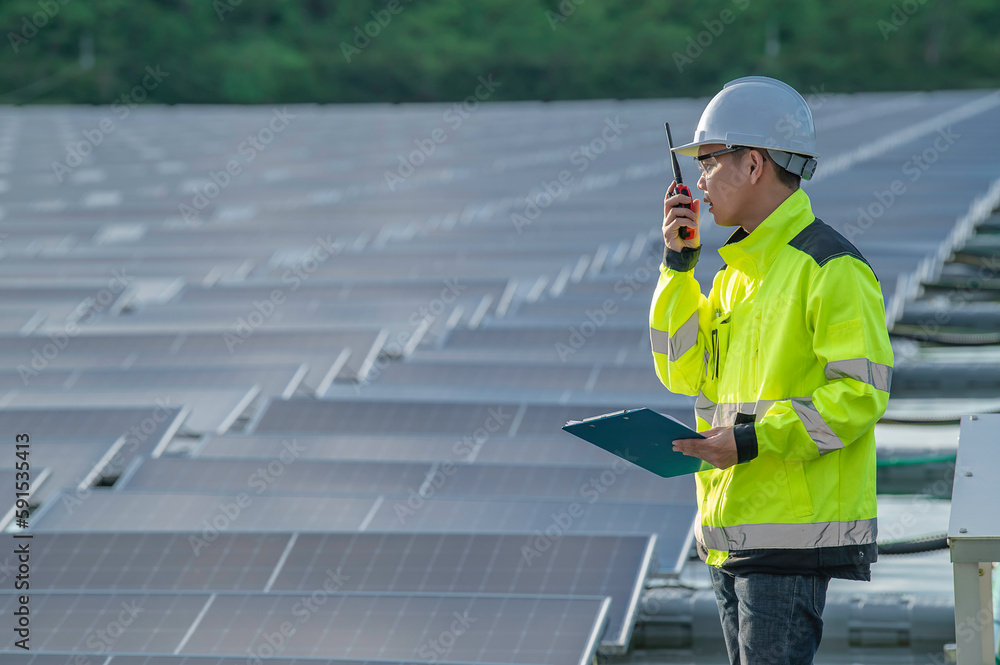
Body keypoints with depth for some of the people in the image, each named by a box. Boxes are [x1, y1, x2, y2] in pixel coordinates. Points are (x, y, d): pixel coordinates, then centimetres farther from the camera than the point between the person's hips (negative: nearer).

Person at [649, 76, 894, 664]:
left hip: (796, 524, -9)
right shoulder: (740, 270, 17)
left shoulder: (830, 267, -12)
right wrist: (678, 264, 8)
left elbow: (861, 392, -17)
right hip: (731, 526, 9)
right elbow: (686, 372, 15)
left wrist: (754, 440, -22)